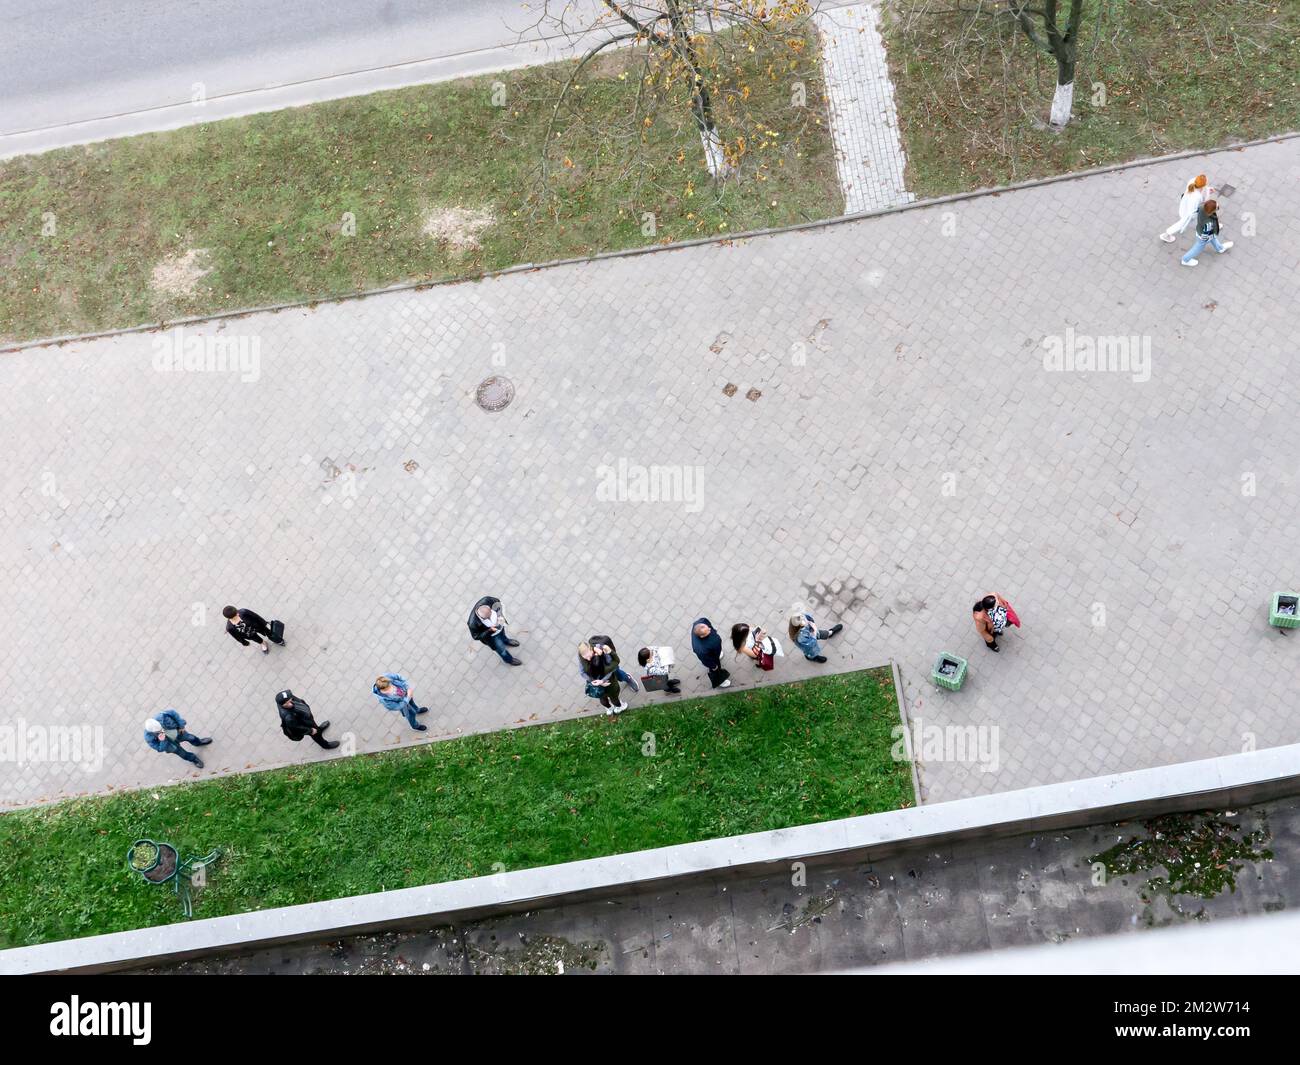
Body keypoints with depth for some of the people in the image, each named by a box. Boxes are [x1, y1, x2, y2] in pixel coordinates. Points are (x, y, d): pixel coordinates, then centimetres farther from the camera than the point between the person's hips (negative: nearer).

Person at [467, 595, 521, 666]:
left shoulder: (486, 601, -39)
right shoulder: (473, 623, -45)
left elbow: (497, 601, -16)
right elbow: (476, 636, -25)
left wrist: (500, 615, -28)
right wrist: (490, 630, -37)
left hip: (499, 625, 3)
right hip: (491, 635, -3)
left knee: (503, 635, 37)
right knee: (501, 649, 24)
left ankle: (506, 641, 73)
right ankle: (508, 659, 57)